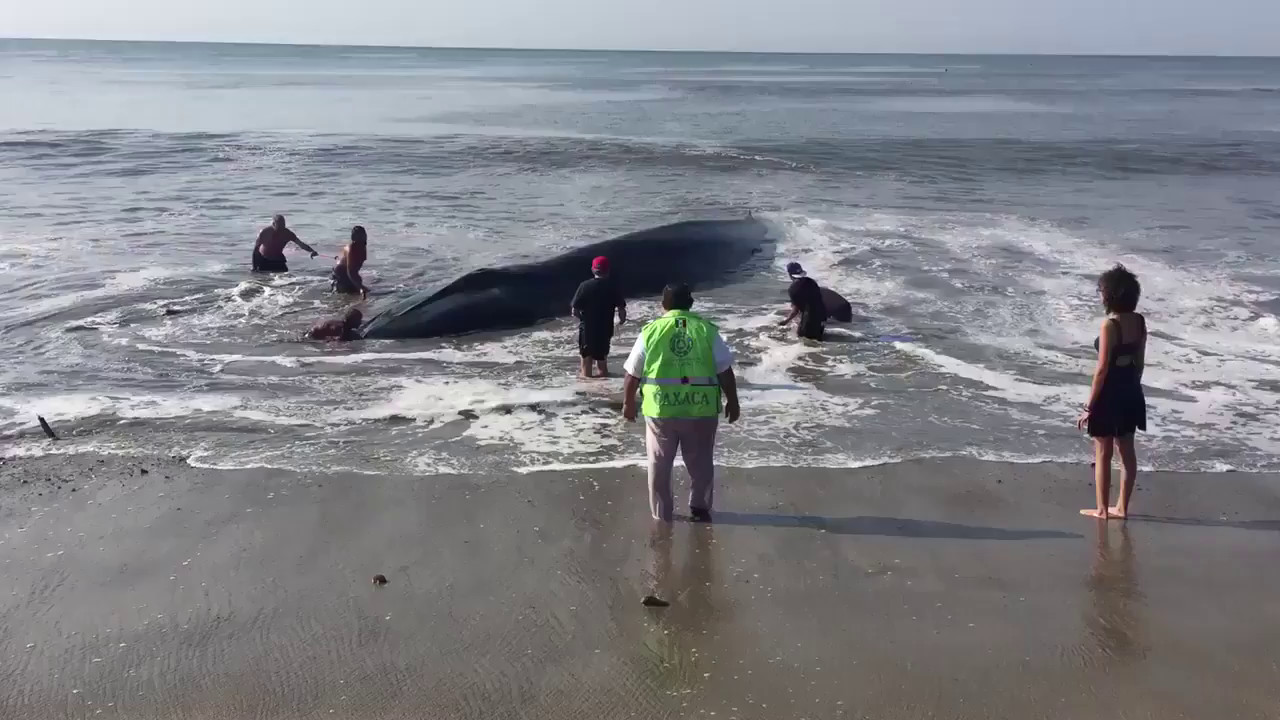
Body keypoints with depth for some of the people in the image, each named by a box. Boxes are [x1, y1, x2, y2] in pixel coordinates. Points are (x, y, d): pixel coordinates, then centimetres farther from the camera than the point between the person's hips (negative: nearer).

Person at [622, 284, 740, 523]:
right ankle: (700, 508, 26)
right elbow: (725, 372, 0)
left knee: (660, 464, 14)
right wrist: (732, 401, 11)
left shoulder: (651, 331, 0)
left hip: (660, 408, 0)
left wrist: (628, 402, 17)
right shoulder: (707, 330, 0)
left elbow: (632, 374, 4)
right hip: (701, 408, 0)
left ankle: (662, 514, 21)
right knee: (700, 462, 17)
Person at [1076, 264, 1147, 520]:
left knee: (1102, 453, 5)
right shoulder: (1139, 321, 1)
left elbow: (1102, 368, -20)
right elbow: (1140, 362, 10)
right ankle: (1122, 507, 24)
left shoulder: (1109, 324, -21)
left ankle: (1102, 509, 13)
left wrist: (1089, 406, -14)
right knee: (1126, 450, 15)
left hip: (1109, 394, -7)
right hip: (1131, 392, 7)